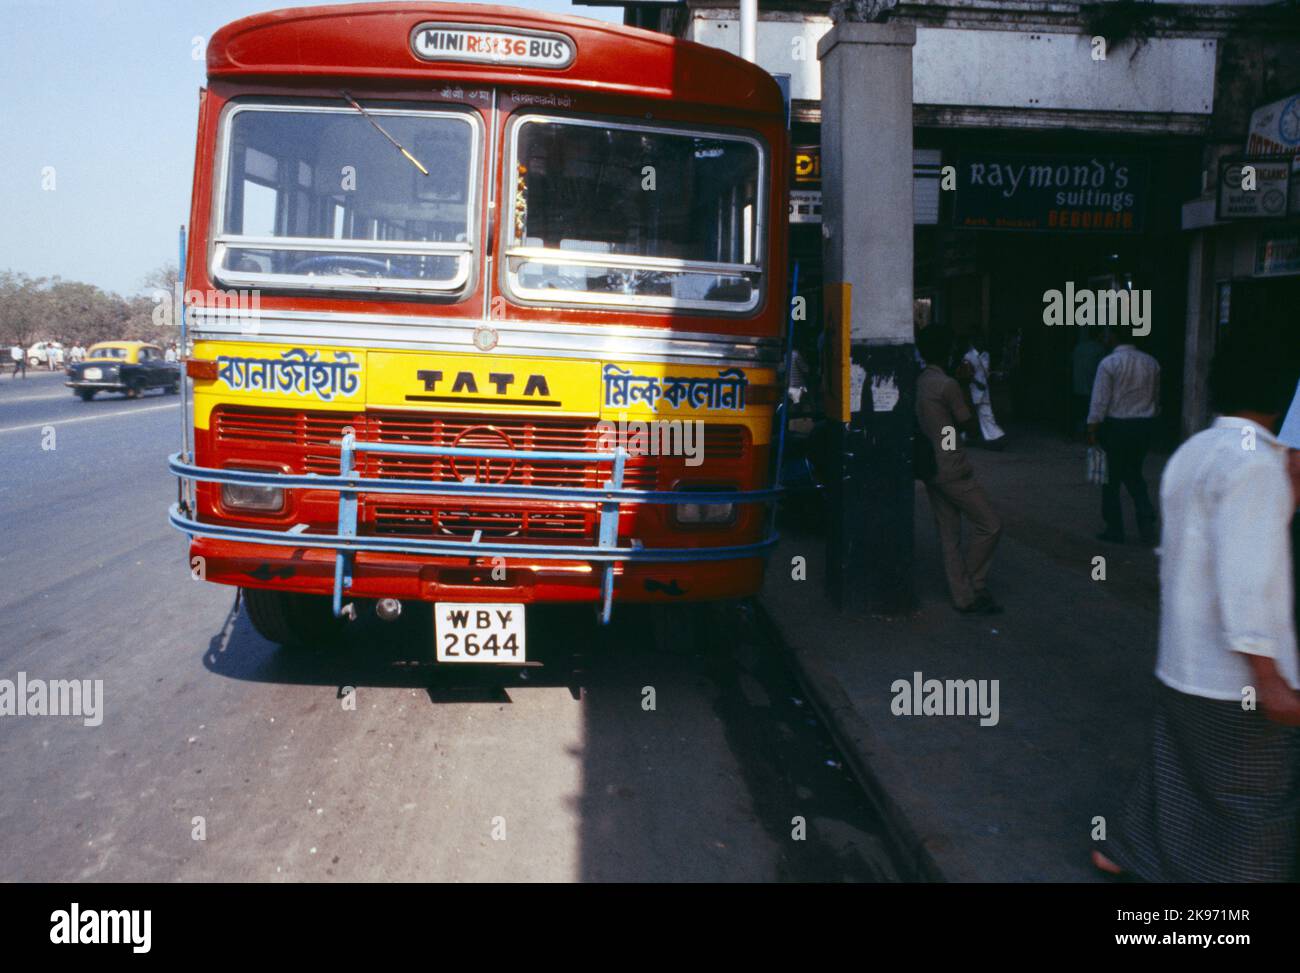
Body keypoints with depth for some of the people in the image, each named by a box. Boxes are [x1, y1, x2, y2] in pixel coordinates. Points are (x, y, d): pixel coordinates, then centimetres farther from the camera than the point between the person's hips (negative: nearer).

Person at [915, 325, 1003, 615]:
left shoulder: (917, 383, 7)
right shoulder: (947, 385, -16)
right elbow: (971, 427, -8)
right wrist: (965, 393, 6)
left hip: (930, 470, 9)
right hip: (953, 471, -8)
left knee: (949, 535, 10)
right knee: (989, 526, 1)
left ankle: (964, 597, 14)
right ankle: (972, 586, 8)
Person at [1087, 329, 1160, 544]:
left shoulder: (1109, 363, -12)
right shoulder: (1151, 363, 4)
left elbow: (1100, 402, -14)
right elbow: (1156, 399, 11)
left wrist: (1092, 430, -9)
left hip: (1116, 427, -5)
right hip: (1144, 425, 5)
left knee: (1112, 480, 7)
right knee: (1134, 475, 19)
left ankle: (1114, 530, 12)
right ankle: (1147, 522, 5)